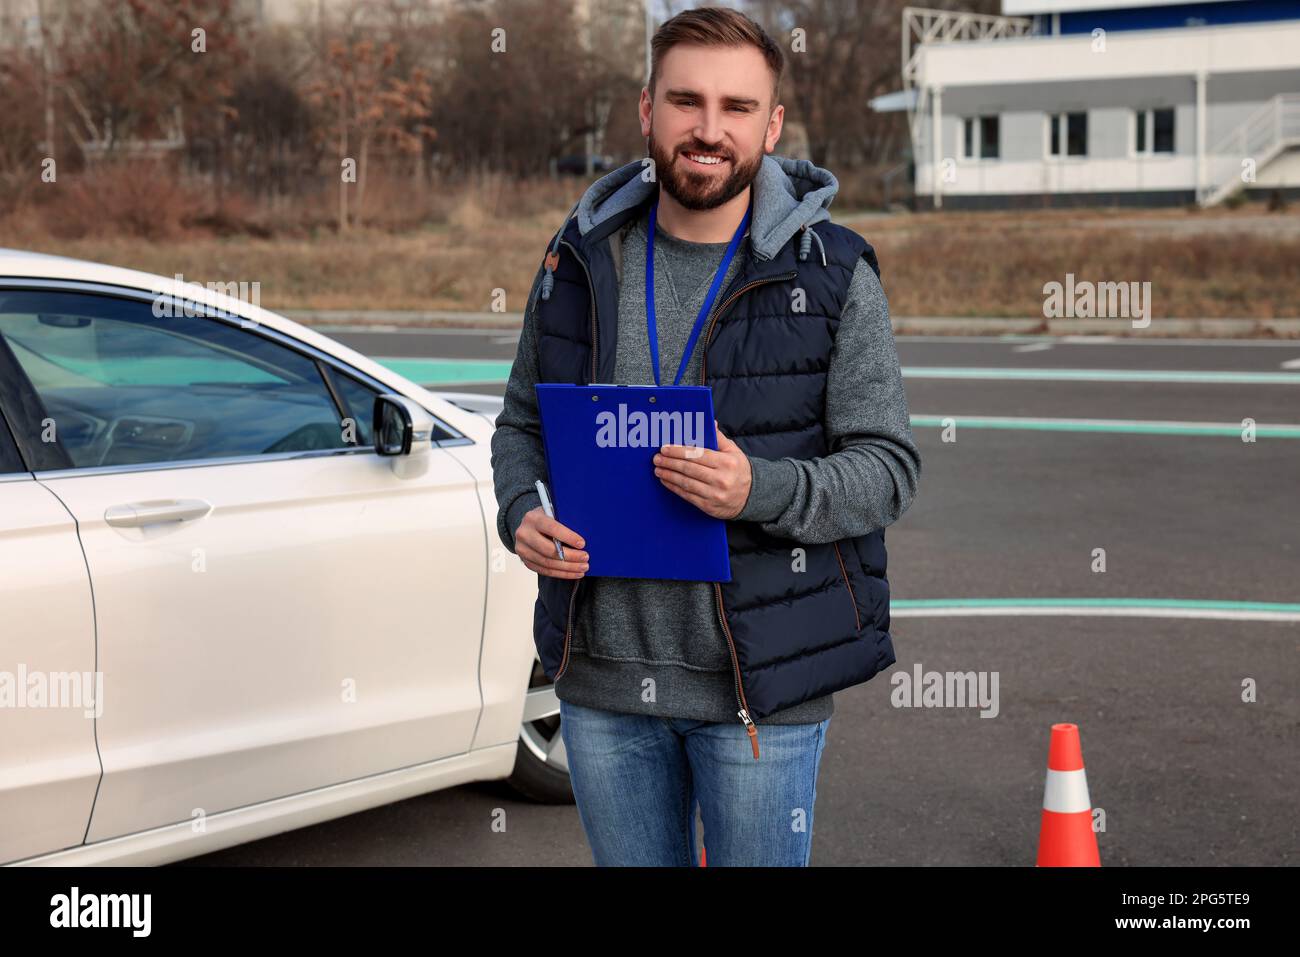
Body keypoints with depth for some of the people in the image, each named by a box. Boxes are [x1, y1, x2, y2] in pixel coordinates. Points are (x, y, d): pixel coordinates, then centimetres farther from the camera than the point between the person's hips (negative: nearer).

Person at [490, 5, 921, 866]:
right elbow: (523, 422, 14)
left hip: (762, 682, -3)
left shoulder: (831, 274, -6)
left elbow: (889, 469, -8)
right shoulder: (583, 259, 4)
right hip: (603, 675, 3)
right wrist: (519, 512, -8)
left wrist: (762, 490, -26)